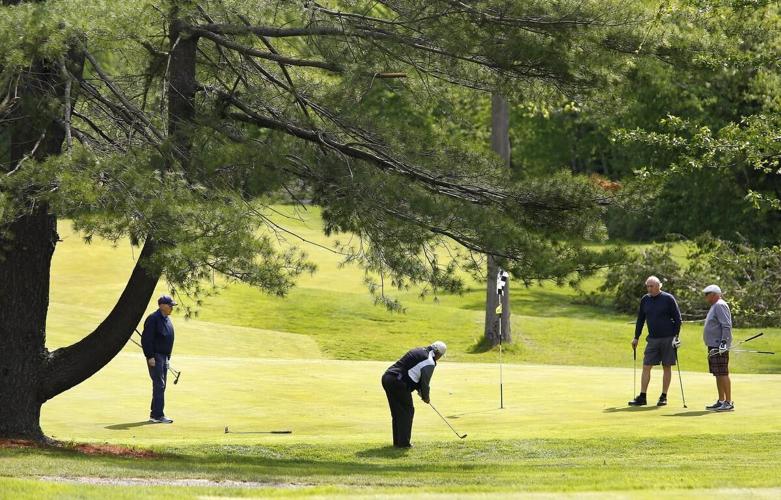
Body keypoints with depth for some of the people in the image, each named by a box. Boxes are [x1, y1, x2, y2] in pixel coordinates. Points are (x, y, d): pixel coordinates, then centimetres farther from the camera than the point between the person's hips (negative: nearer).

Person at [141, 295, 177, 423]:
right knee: (159, 385, -12)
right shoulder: (153, 319, -14)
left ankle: (154, 414, 15)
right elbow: (146, 339, -17)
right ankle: (158, 415, -13)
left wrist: (168, 357, 21)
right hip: (155, 357, -9)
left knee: (160, 386, 10)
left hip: (164, 356, 9)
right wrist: (150, 356, -21)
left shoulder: (167, 320, 15)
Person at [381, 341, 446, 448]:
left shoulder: (419, 351, 21)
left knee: (397, 412, 16)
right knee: (407, 411, 2)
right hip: (398, 383, -9)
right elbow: (425, 382, -4)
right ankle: (403, 442, 0)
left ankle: (397, 441, 21)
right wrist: (426, 397, 13)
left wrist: (420, 391, 24)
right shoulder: (429, 362, -8)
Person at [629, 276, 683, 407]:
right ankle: (642, 397, -1)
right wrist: (636, 338, 11)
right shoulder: (645, 300, 6)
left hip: (668, 339, -4)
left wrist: (676, 336, -9)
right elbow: (640, 320, 14)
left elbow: (677, 318, -3)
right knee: (646, 367, -3)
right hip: (652, 339, 4)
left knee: (667, 367, 3)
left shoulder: (668, 299, -6)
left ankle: (664, 397, 10)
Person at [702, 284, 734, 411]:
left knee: (722, 374, -12)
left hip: (719, 347, -11)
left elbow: (726, 326, -19)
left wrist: (723, 342, -25)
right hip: (713, 346, 11)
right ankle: (721, 401, 16)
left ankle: (729, 402, -13)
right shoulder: (715, 306, 21)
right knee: (718, 375, 12)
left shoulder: (720, 306, -11)